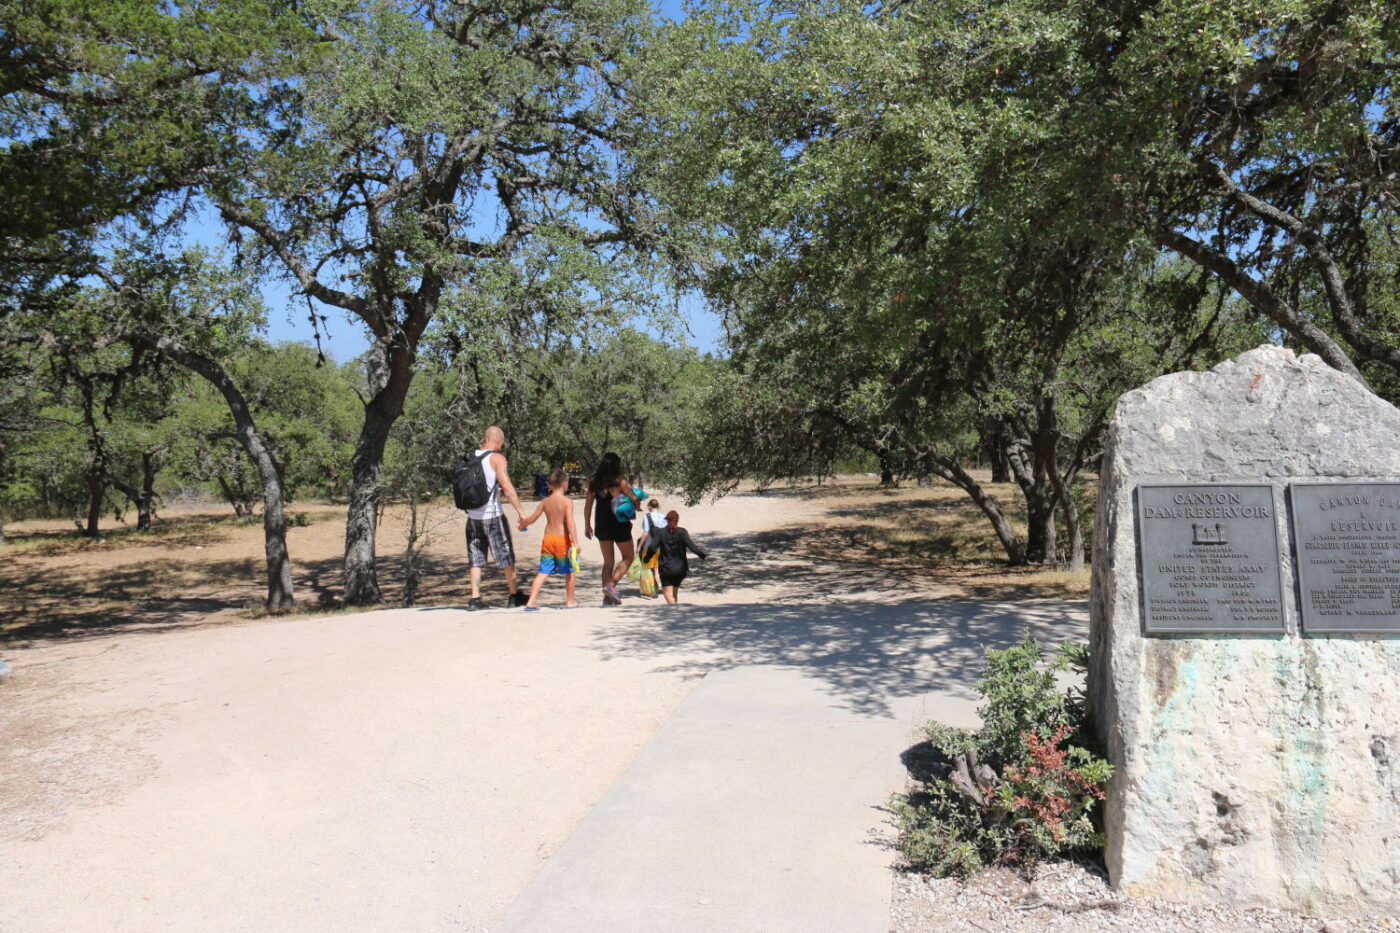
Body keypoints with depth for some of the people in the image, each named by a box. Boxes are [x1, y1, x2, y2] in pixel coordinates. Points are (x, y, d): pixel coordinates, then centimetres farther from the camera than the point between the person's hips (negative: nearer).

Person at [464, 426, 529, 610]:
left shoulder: (471, 457, 8)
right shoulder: (497, 458, -9)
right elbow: (507, 488, -16)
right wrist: (520, 511, -16)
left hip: (472, 515, 5)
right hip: (492, 514, -5)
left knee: (476, 557, 9)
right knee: (506, 556, 6)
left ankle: (475, 598, 5)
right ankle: (515, 595, 15)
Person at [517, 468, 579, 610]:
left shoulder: (545, 501, 5)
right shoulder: (567, 501, -8)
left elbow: (532, 518, 11)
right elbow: (570, 522, -18)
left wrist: (523, 524, 32)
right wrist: (575, 542, -21)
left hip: (548, 539, 4)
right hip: (562, 539, -4)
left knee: (543, 572, 7)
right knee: (569, 571, 12)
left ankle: (531, 601, 1)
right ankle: (570, 601, 19)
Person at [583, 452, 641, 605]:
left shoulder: (594, 483, 4)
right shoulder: (620, 481, -10)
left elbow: (587, 505, 6)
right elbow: (635, 500, -12)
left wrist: (587, 525, 14)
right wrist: (637, 503, 12)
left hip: (602, 526, 5)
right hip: (619, 524, -5)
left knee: (608, 562, 13)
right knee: (628, 558, 12)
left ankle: (607, 598, 9)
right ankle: (611, 585, -8)